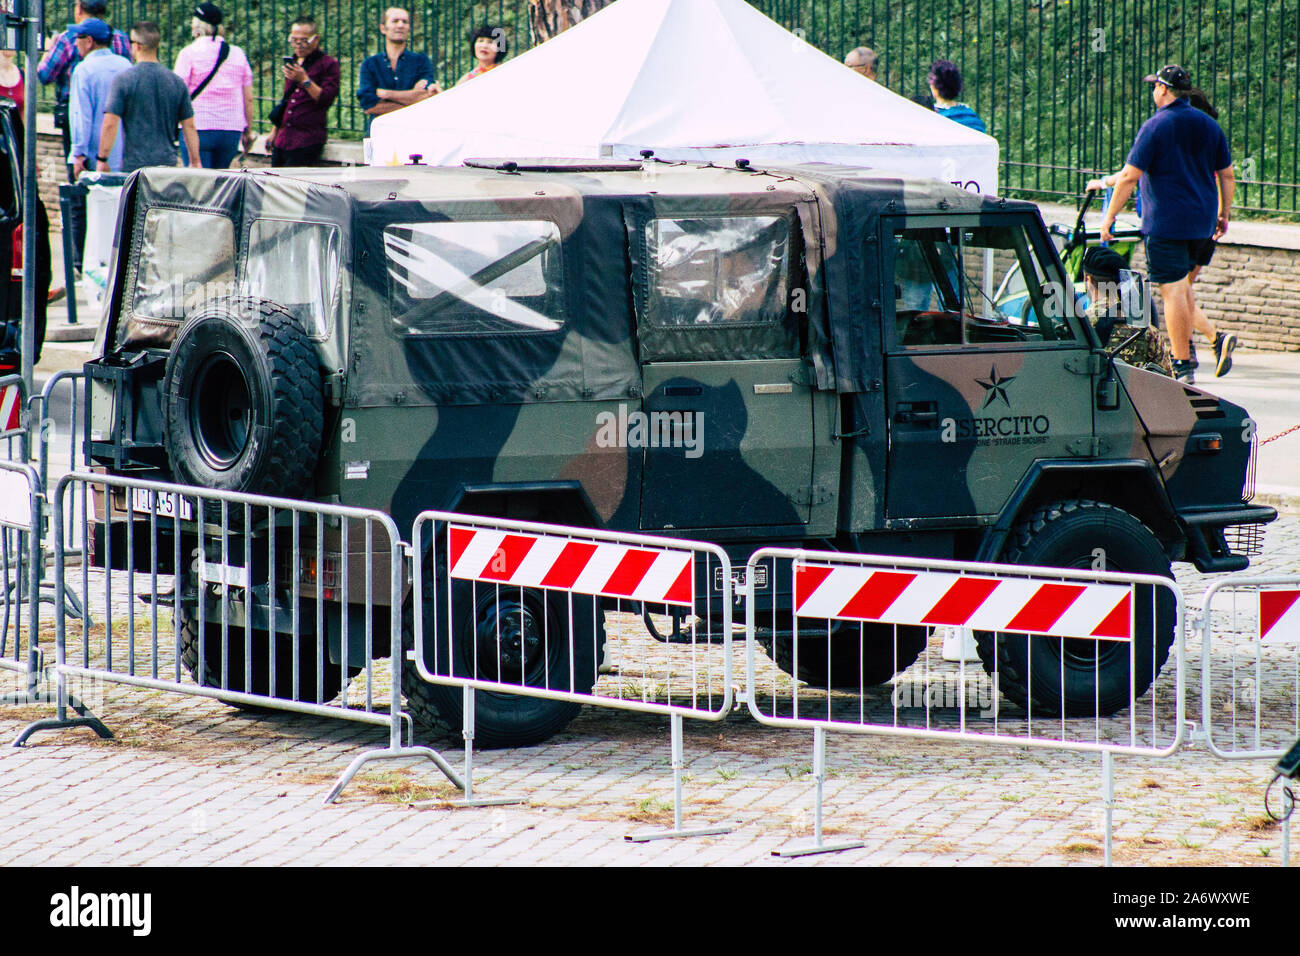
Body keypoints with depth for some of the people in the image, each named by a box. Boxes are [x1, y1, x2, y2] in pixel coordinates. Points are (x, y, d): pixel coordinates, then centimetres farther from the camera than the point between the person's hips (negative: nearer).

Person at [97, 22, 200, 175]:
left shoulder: (123, 79, -6)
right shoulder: (177, 82, 6)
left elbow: (110, 124, -9)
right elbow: (189, 126, 8)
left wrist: (102, 160, -2)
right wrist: (195, 162, 15)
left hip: (134, 163, -4)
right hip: (167, 162, 4)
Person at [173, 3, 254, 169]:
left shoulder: (189, 53, -4)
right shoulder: (238, 54, 8)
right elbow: (248, 99, 10)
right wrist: (248, 131, 17)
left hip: (198, 127, -4)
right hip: (232, 129, 4)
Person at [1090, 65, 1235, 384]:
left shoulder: (1156, 126, -10)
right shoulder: (1209, 125, 9)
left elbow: (1130, 176, -13)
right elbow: (1227, 175, 13)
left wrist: (1109, 216, -7)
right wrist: (1223, 216, 23)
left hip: (1166, 223, -7)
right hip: (1203, 223, 7)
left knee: (1173, 291, -4)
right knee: (1183, 285, 21)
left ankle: (1183, 366, -5)